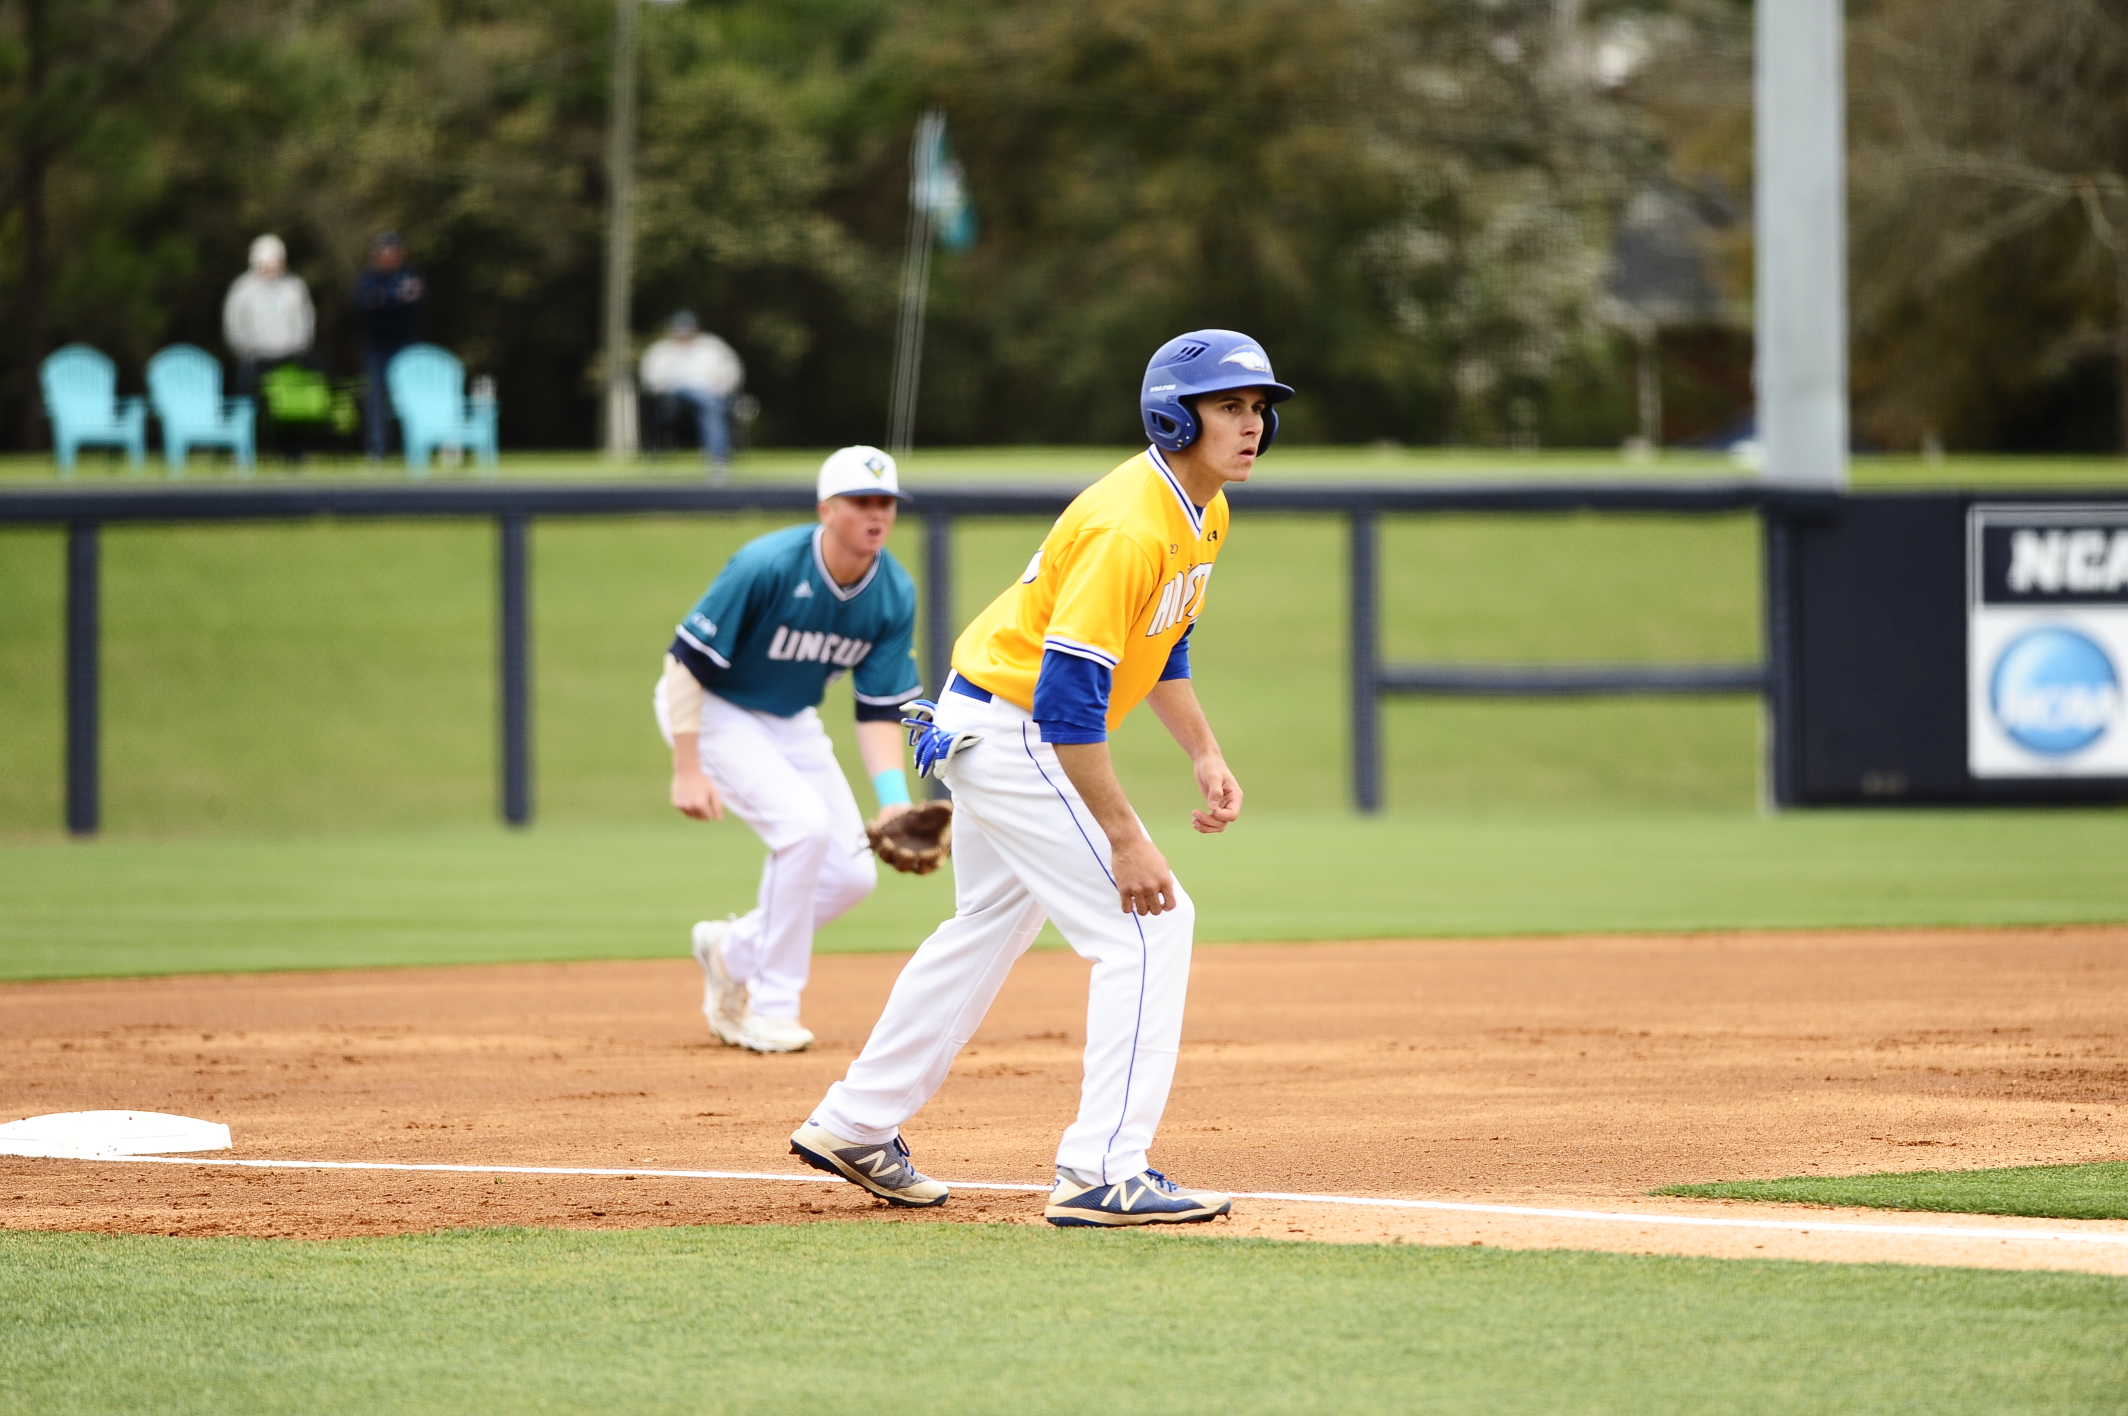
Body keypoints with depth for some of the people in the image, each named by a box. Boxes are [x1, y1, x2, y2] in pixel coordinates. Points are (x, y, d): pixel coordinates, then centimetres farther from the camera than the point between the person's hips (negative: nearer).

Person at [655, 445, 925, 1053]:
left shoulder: (895, 595, -13)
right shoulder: (765, 568, -30)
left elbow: (878, 710, -8)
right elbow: (686, 661, -25)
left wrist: (894, 799, -23)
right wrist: (687, 770, -28)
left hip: (792, 722, 7)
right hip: (713, 709, -7)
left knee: (852, 873, 0)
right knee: (804, 823, -26)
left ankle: (733, 951, 26)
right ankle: (771, 1008, -13)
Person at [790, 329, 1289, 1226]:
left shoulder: (1202, 512, 4)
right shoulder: (1130, 528, -28)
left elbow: (1158, 645, 19)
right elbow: (1067, 697, -31)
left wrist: (1205, 756, 10)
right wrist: (1123, 839, -30)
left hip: (994, 730, 11)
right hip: (1008, 736, -11)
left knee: (991, 929, 23)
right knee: (1148, 924, -14)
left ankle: (854, 1127, 35)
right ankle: (1103, 1176, -15)